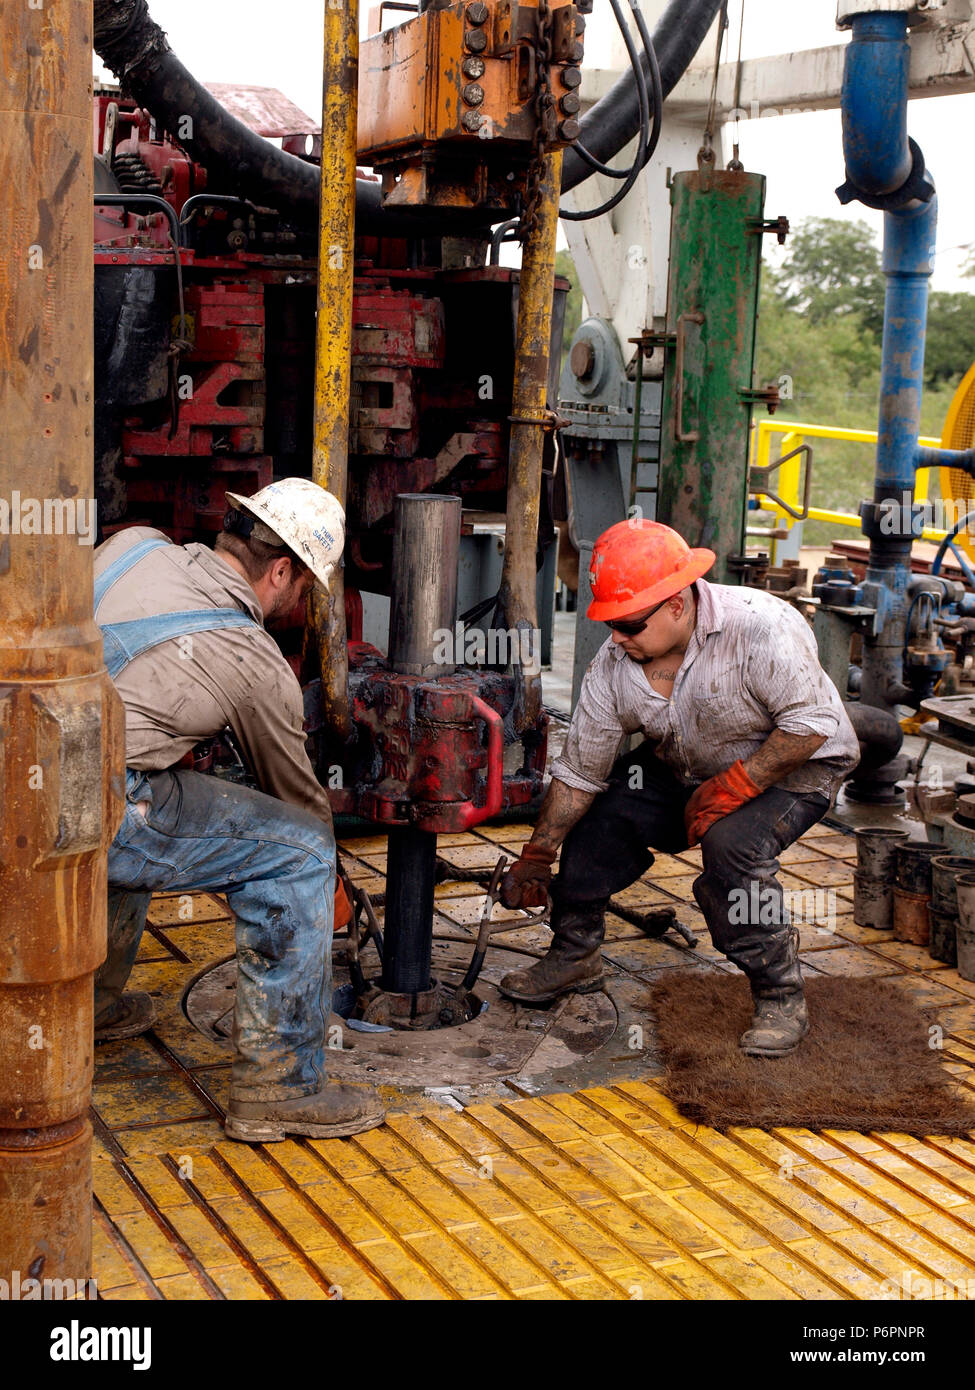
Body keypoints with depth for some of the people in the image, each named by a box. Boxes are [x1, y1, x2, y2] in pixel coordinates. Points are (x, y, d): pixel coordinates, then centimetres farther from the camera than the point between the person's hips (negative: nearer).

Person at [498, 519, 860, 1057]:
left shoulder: (761, 627, -32)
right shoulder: (612, 665, -15)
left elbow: (811, 724, -27)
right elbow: (578, 770, -7)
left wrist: (732, 787, -29)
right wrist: (536, 857, -5)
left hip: (794, 769, -6)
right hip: (683, 771, 6)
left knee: (732, 843, -32)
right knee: (593, 814, -9)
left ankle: (781, 999, -15)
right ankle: (575, 957, 11)